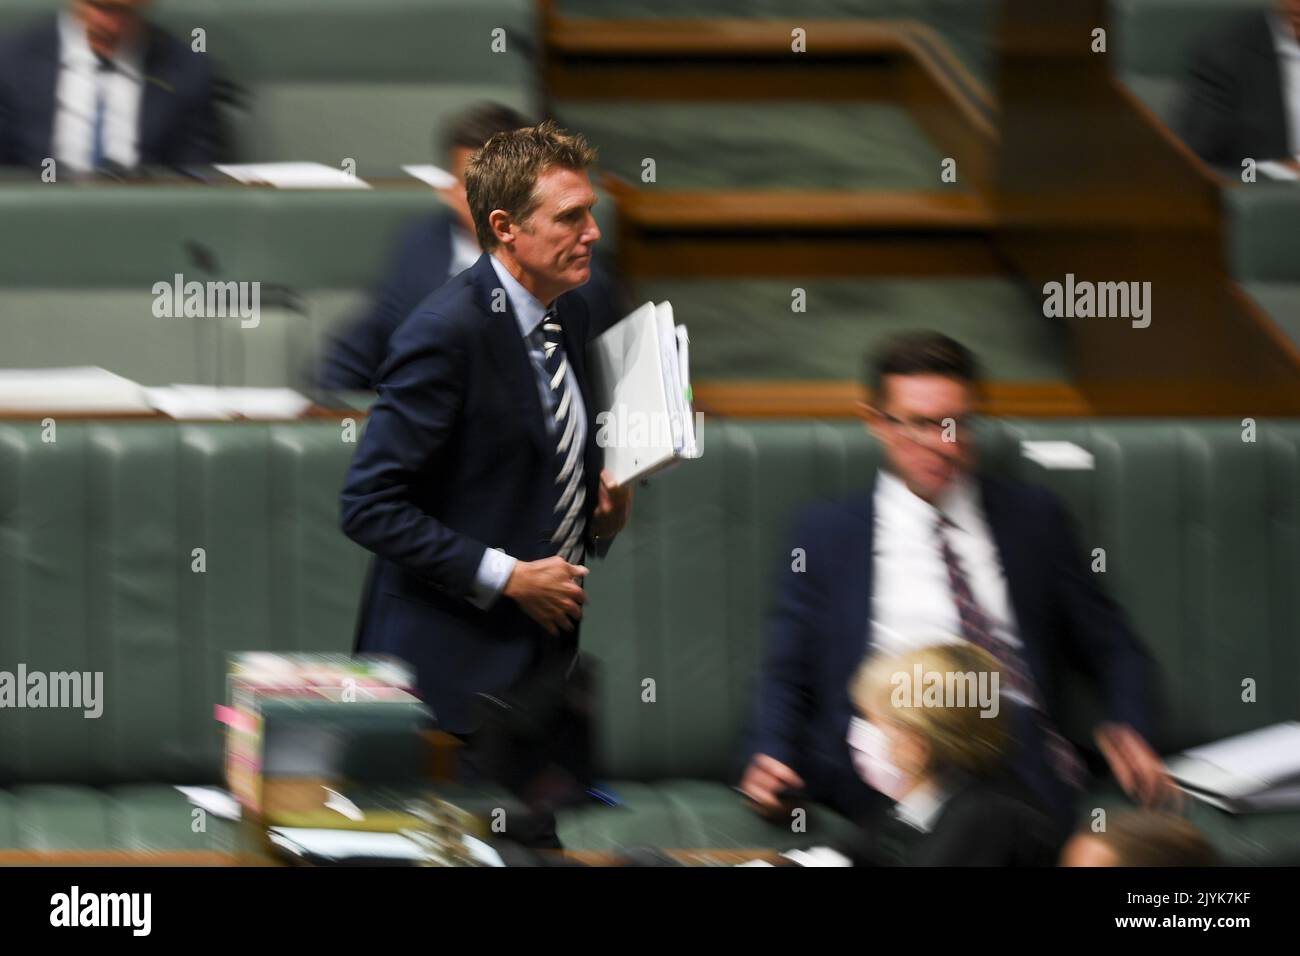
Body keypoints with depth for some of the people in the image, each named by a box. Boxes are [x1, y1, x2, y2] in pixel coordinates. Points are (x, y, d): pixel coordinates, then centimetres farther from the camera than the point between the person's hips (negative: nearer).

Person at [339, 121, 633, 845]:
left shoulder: (571, 317, 11)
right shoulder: (448, 331, -16)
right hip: (459, 669, -8)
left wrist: (602, 510, 3)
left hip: (549, 650, 8)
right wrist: (507, 577, -19)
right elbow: (371, 506, -19)